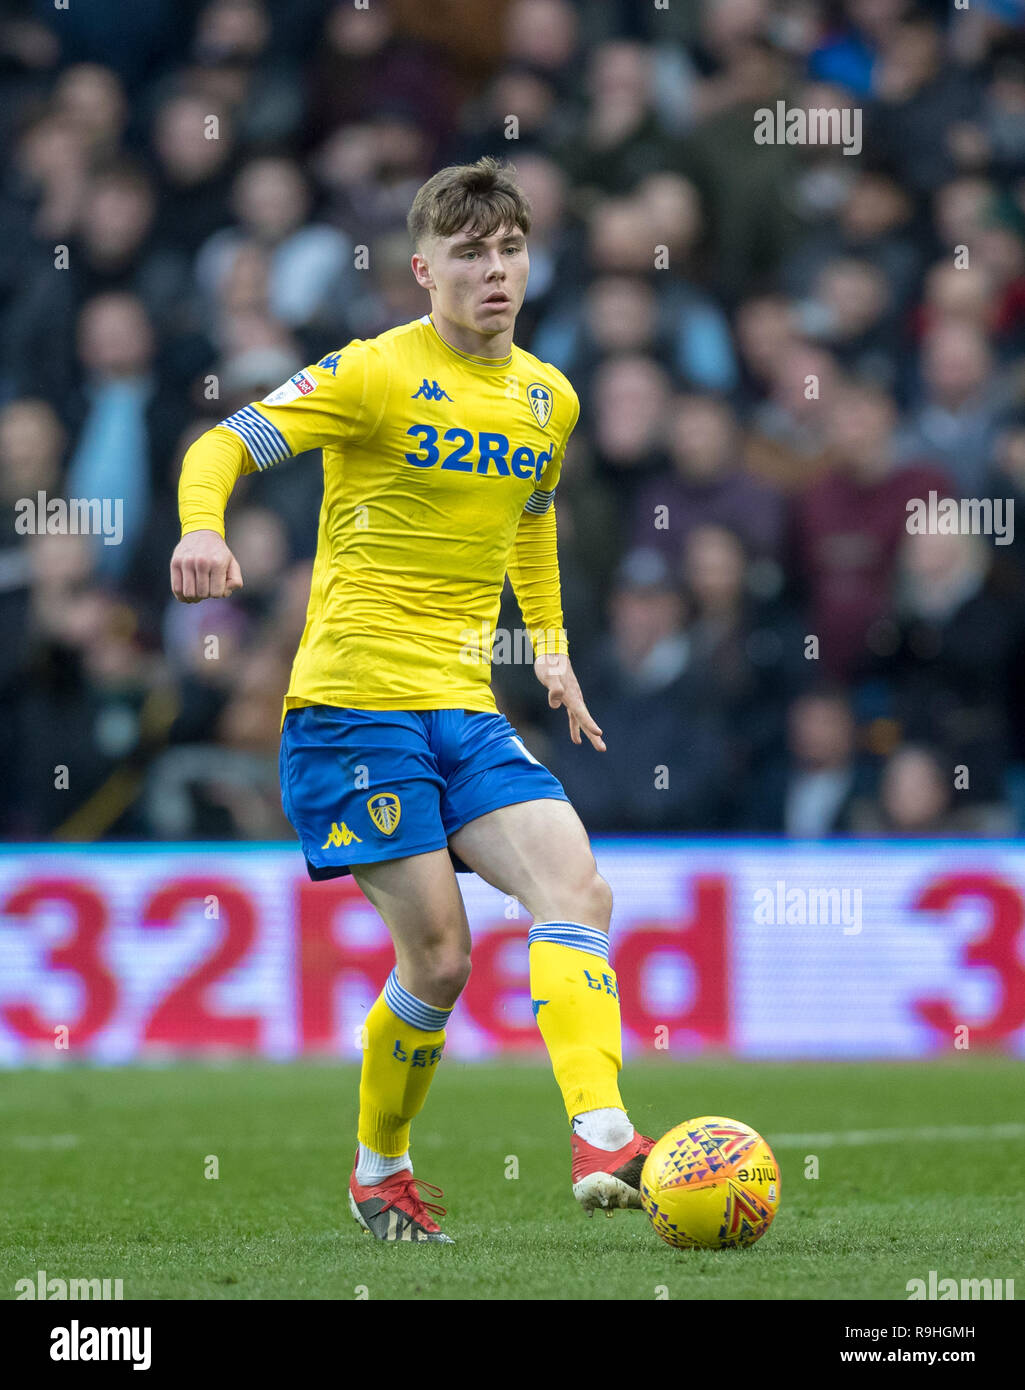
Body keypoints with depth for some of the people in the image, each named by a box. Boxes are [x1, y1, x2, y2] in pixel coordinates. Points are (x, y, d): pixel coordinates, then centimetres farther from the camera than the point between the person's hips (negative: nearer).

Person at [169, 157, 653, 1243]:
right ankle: (378, 1170, 15)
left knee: (574, 886, -15)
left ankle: (601, 1138, -25)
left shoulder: (549, 400, 12)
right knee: (438, 956, -8)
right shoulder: (377, 373, -7)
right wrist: (202, 529, -30)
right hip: (354, 704, -6)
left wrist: (550, 645, 27)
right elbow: (222, 447, -10)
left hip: (465, 708, 6)